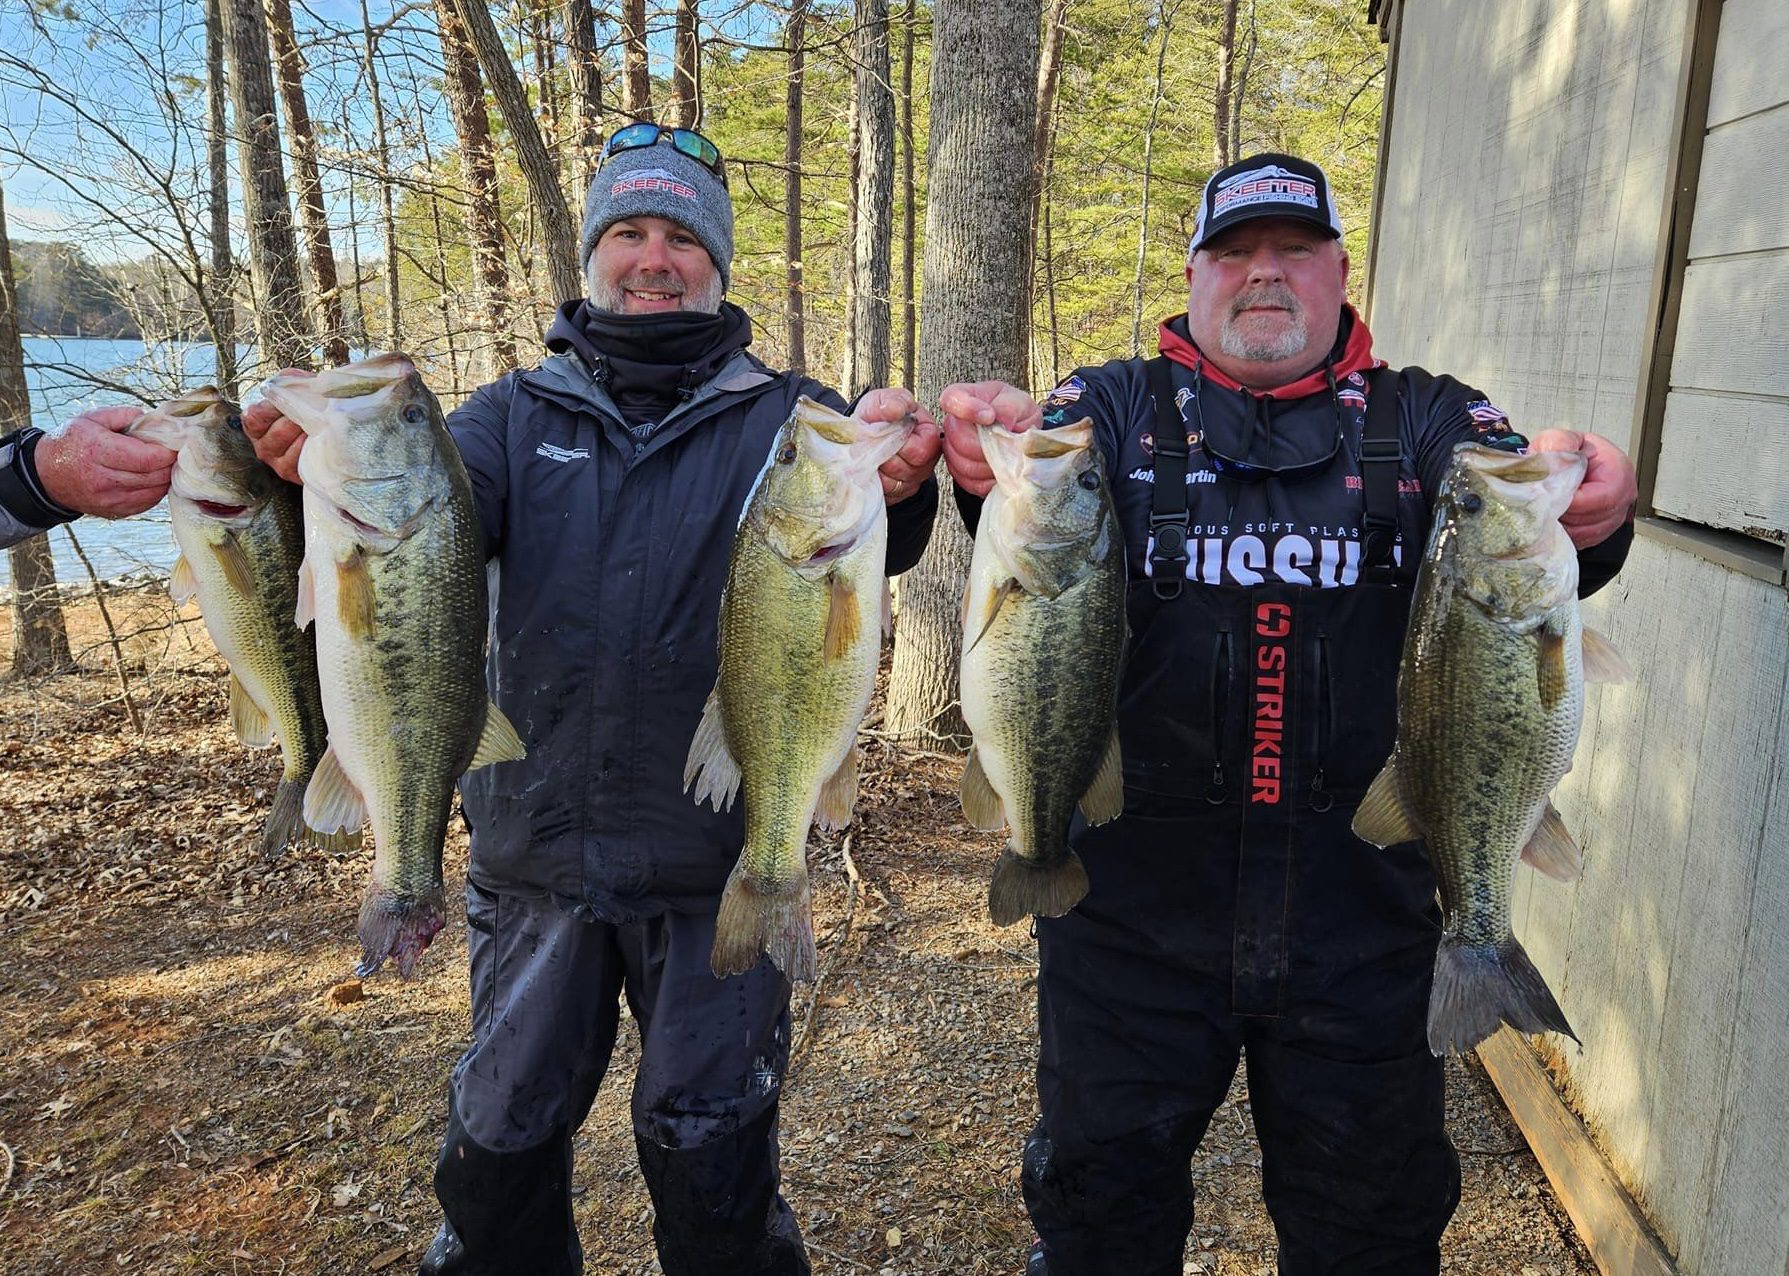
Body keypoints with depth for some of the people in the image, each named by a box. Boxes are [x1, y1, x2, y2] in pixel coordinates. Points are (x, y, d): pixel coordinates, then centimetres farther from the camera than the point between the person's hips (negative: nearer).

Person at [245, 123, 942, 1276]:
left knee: (711, 1161, 10)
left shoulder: (781, 418, -2)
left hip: (720, 868, -2)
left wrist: (892, 482, -43)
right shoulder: (520, 415, 6)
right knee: (499, 1148, 16)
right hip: (535, 856, 3)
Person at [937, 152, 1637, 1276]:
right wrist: (998, 464, -39)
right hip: (1133, 908, -1)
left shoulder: (1430, 423, 5)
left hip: (1363, 919, 1)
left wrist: (1589, 507, -34)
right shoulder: (1115, 409, 3)